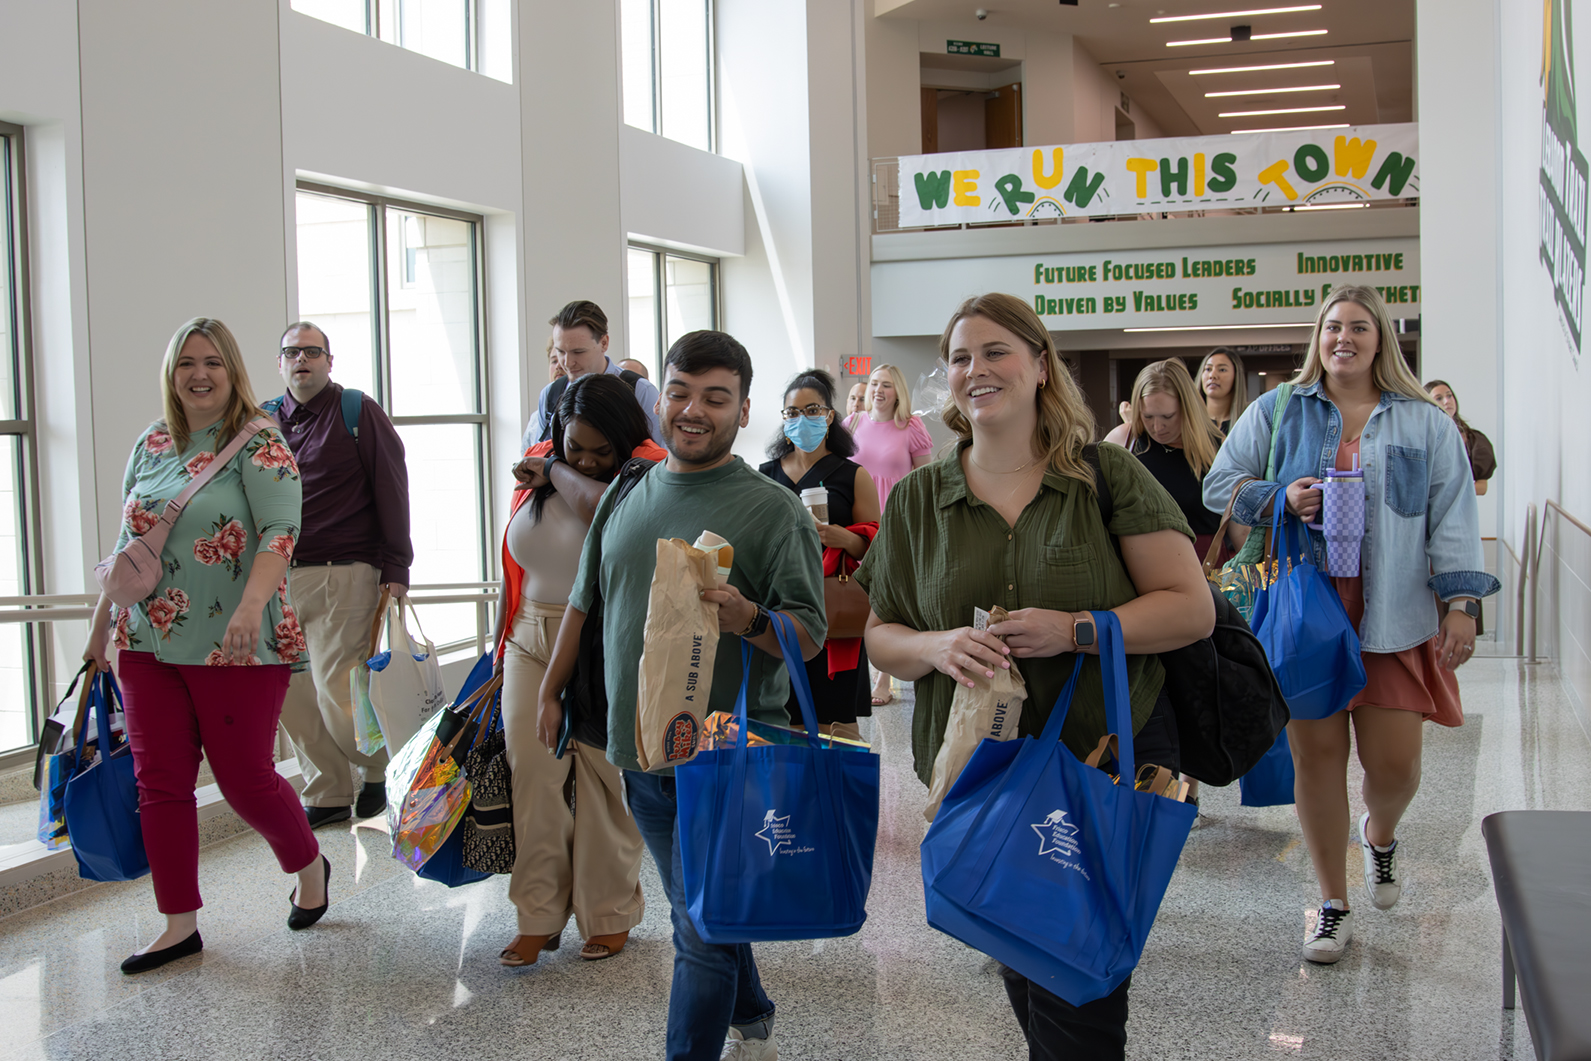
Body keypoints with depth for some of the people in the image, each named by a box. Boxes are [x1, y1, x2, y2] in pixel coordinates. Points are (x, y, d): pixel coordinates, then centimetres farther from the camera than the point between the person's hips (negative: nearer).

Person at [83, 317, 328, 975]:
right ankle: (179, 923, 16)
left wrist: (251, 605, -34)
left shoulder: (258, 444, -7)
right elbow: (127, 544, 18)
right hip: (148, 644, 6)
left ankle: (309, 865, 29)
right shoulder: (151, 445, 12)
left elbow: (280, 532, -19)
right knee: (160, 784, 6)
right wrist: (100, 627, 19)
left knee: (245, 779, 1)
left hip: (235, 648, -6)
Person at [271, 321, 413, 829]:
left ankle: (376, 768, 19)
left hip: (343, 576, -5)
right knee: (291, 694, 3)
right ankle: (327, 796, 17)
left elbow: (391, 491, -2)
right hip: (279, 576, 5)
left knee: (337, 694, -8)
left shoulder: (358, 412, 0)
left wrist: (395, 569, -7)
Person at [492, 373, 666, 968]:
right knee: (533, 779, 0)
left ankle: (609, 915, 18)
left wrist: (557, 474, -13)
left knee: (606, 781, 2)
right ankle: (539, 916, 12)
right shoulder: (535, 471, 8)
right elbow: (514, 568, 15)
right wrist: (500, 647, 18)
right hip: (533, 644, 4)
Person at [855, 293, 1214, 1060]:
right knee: (1023, 983, 18)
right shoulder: (916, 500, 5)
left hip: (1110, 763, -3)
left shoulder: (1108, 475, -3)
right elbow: (880, 637, 8)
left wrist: (1077, 631, -19)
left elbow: (1191, 608, -5)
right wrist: (936, 647, -15)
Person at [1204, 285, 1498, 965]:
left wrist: (1461, 603, -3)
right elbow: (1219, 486, 10)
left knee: (1394, 763, -2)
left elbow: (1454, 517, 6)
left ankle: (1380, 835, 36)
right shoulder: (1276, 412, 8)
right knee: (1316, 756, 1)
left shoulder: (1426, 424, 9)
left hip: (1393, 619, 0)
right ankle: (1332, 902, 17)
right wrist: (1279, 498, -9)